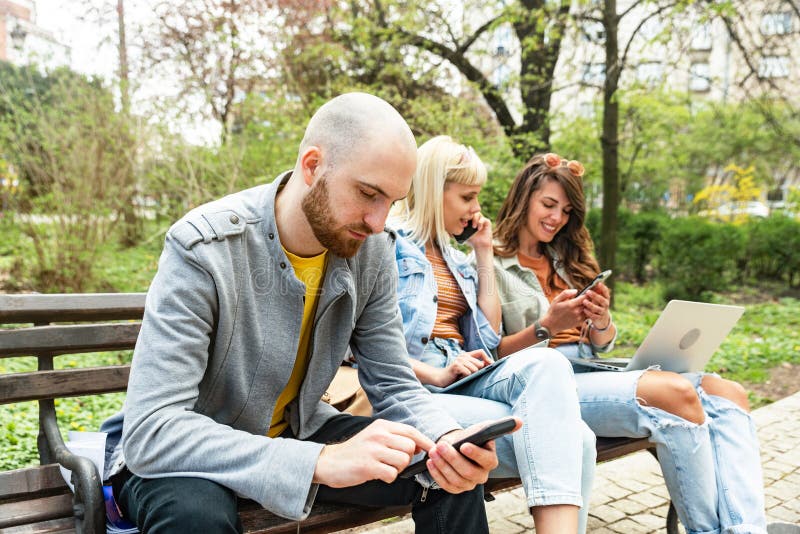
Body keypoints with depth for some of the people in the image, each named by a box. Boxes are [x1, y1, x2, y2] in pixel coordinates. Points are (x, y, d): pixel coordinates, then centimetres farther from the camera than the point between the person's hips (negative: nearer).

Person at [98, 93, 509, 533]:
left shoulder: (371, 250, -11)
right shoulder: (203, 249, -27)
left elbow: (395, 386, -5)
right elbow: (150, 430, -31)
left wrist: (446, 442, -27)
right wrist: (322, 461, -41)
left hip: (297, 434, 4)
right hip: (176, 452, -3)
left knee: (454, 472, -11)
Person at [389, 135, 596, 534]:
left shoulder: (455, 260, 23)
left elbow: (490, 338, 15)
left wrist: (484, 255, 16)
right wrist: (434, 374, -19)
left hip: (463, 380, 7)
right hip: (412, 388, -6)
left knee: (546, 363, -27)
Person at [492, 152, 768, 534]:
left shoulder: (567, 260, 21)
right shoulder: (491, 264, 1)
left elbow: (601, 345, 19)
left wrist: (601, 322, -3)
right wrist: (545, 327, -17)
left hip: (594, 370, 7)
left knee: (728, 394, -12)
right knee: (677, 395, -28)